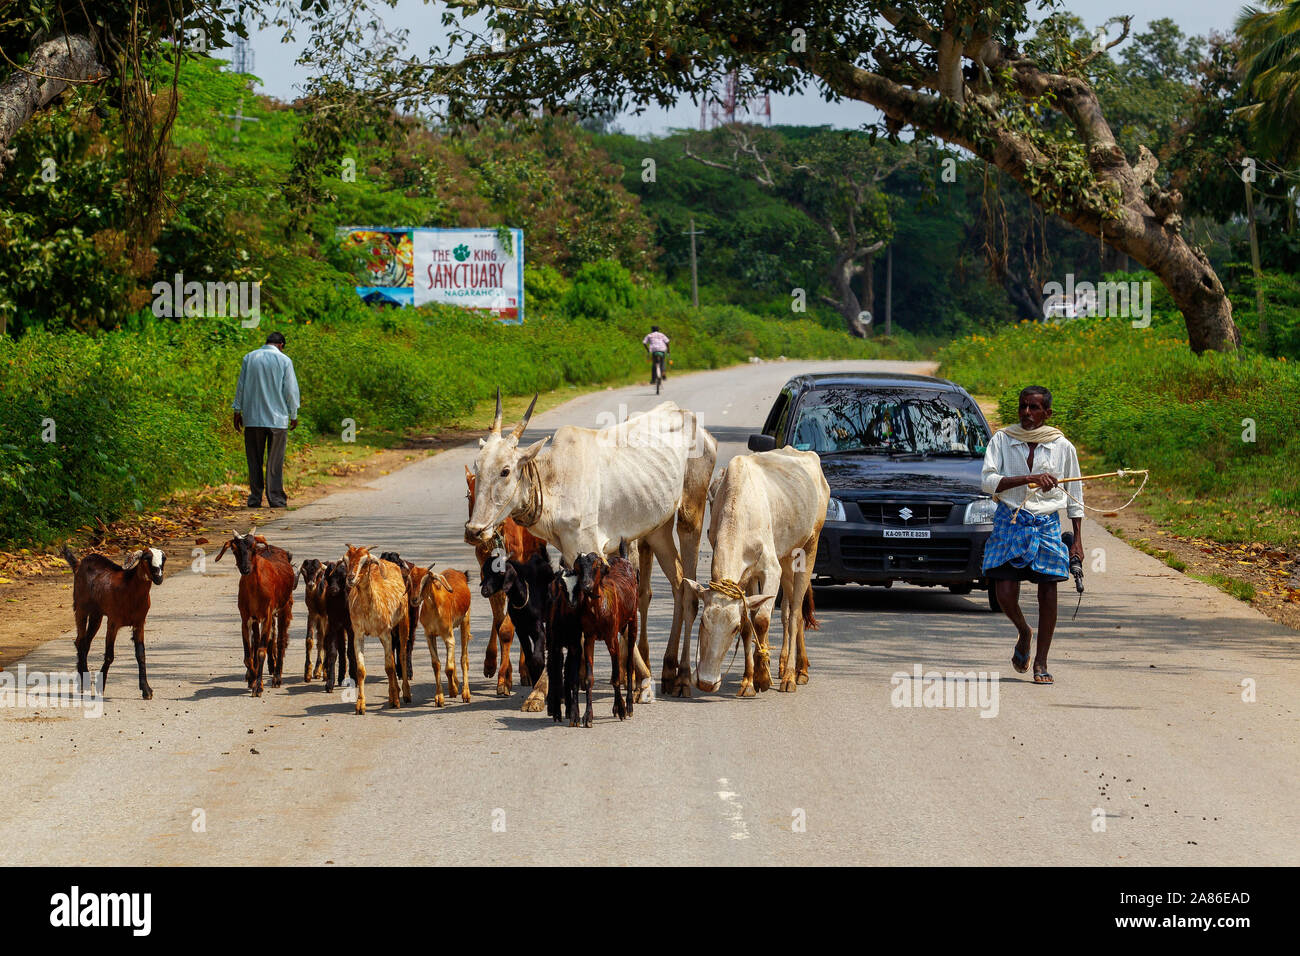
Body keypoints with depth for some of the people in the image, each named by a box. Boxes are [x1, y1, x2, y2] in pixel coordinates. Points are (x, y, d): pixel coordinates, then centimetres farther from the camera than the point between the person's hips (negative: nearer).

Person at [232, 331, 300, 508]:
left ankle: (255, 498, 5)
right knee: (275, 460, 3)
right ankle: (275, 498, 1)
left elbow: (241, 386, 7)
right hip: (277, 418, -2)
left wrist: (237, 411, 14)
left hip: (253, 418, 2)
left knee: (254, 460, 7)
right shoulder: (284, 361, -2)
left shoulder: (249, 358, 4)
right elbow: (290, 390, -1)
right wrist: (293, 415, 9)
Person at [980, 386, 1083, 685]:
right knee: (1005, 593, -9)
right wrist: (1030, 478, -22)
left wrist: (1077, 539, 8)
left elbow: (1075, 496, 12)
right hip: (1010, 522, -1)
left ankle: (1041, 662, 10)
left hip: (1047, 524, 1)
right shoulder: (1002, 440, 1)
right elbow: (988, 481, -12)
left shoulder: (1062, 447, 4)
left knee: (1048, 594, -3)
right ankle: (1024, 634, 24)